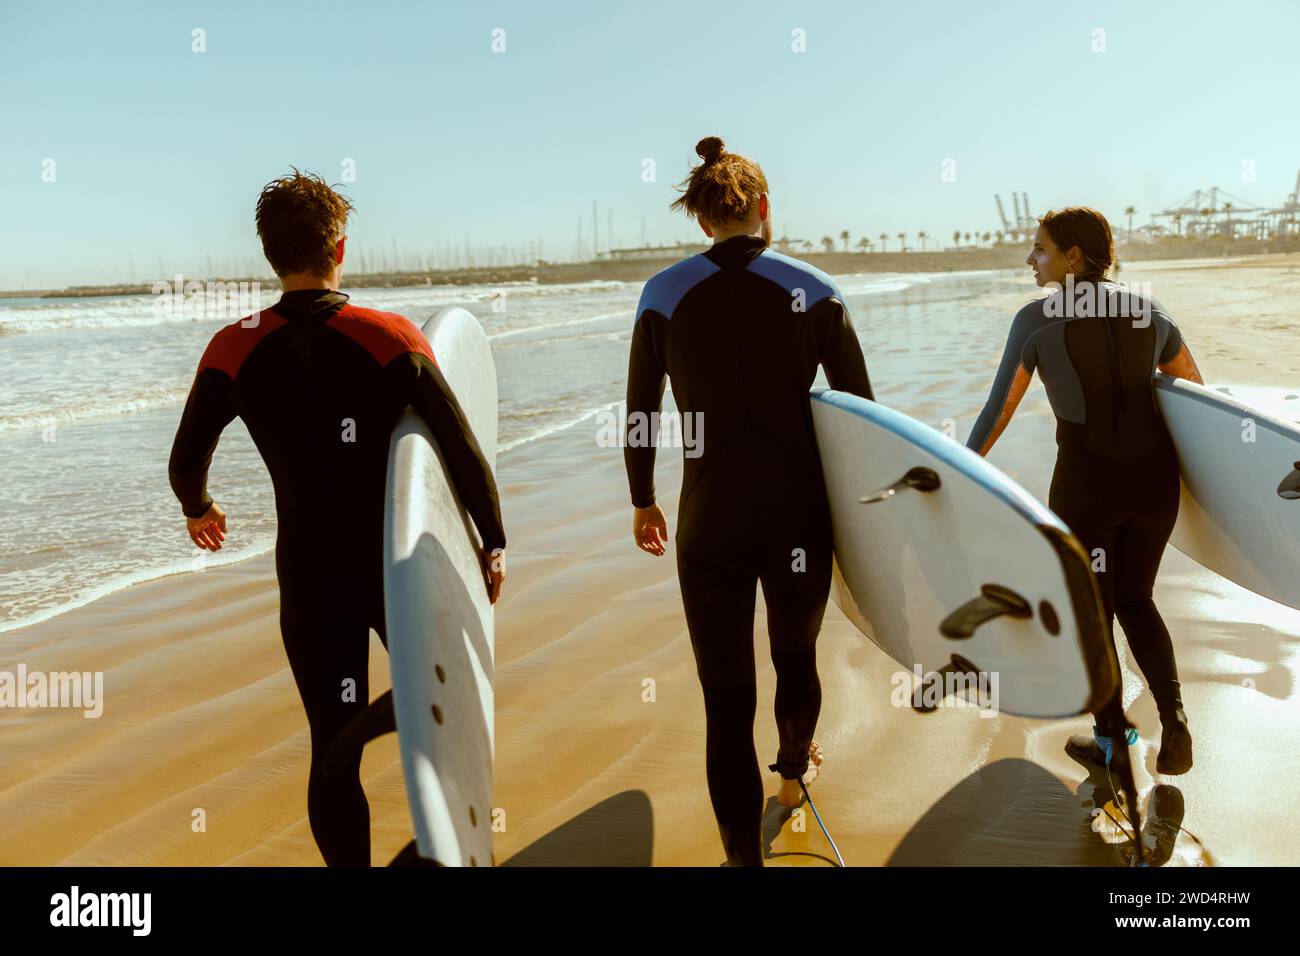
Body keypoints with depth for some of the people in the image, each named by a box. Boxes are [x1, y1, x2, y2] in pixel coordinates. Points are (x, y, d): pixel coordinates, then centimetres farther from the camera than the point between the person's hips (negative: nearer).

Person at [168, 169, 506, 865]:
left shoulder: (234, 350, -5)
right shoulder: (391, 339, -12)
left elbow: (185, 463, 2)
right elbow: (465, 454, -13)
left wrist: (198, 510, 24)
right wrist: (494, 544, 0)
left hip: (309, 578, 1)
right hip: (399, 563, -1)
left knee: (334, 750, 10)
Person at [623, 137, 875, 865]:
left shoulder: (665, 294, -3)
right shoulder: (813, 291, -3)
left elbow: (641, 413, 1)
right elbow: (860, 409, -1)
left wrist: (643, 501, 15)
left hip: (710, 519, -1)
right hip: (800, 513, 2)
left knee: (725, 695, 6)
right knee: (797, 652, 27)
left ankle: (744, 851, 8)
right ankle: (794, 769, 53)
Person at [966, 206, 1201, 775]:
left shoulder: (1036, 319, -7)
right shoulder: (1149, 312, 6)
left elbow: (999, 410, -6)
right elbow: (1197, 393, 13)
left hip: (1086, 482, -4)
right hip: (1155, 475, 4)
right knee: (1135, 599, 24)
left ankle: (1112, 745, 23)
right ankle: (1172, 717, 10)